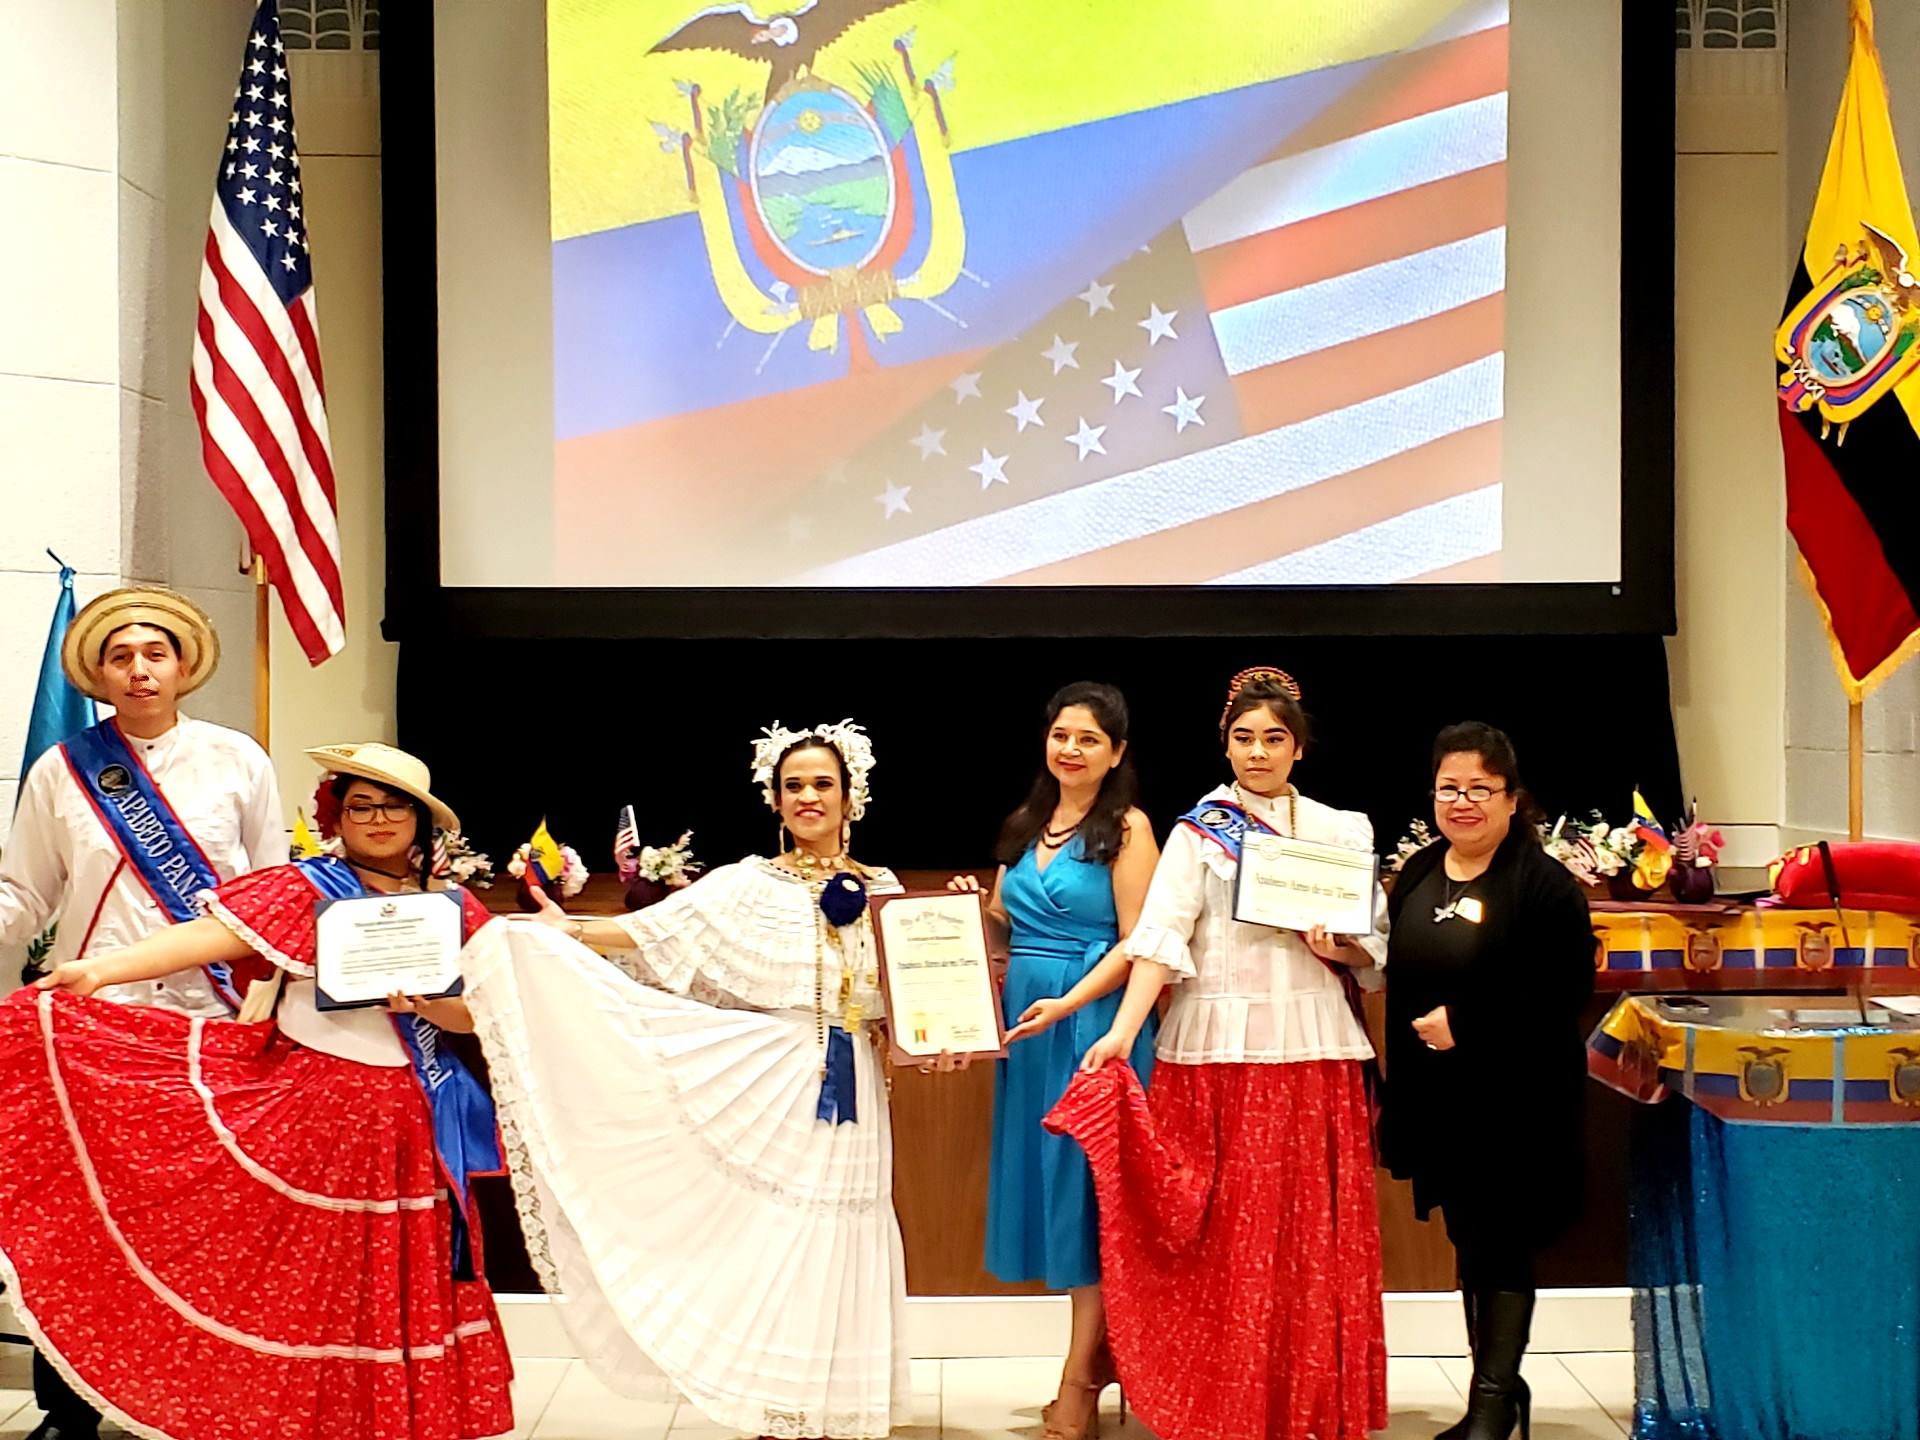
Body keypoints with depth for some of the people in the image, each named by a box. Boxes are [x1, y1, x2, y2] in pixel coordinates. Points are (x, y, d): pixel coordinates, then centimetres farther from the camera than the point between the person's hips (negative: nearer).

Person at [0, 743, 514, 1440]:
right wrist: (99, 968, -31)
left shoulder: (451, 907, 8)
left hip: (405, 1120, 4)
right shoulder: (303, 890, -5)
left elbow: (474, 1013, 4)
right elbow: (203, 936, -18)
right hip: (308, 1111, -3)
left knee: (401, 1289, 10)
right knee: (305, 1282, 0)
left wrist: (423, 1001, -17)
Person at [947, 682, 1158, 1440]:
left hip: (1095, 1025, -7)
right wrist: (979, 909, -2)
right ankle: (1102, 1351, 22)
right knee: (1048, 1179, 9)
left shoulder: (1127, 828, -7)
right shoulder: (1024, 827, 12)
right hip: (1026, 1023, 7)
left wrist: (1066, 1006, -22)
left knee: (1088, 1184, -3)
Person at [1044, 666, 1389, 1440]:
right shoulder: (1200, 831, 3)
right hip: (1219, 1049, -2)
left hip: (1313, 1052, 2)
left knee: (1315, 1231, 3)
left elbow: (1376, 943, 12)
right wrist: (1122, 1032, -20)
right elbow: (1161, 936, -9)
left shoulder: (1341, 830, 10)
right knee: (1223, 1234, 0)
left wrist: (1337, 949, -10)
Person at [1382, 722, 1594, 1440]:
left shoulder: (1544, 883, -10)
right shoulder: (1415, 877, 12)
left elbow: (1565, 991, -18)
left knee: (1498, 1246, -2)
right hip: (1438, 1099, 7)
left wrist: (1464, 1021, -19)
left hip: (1513, 1102, -7)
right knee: (1471, 1242, 14)